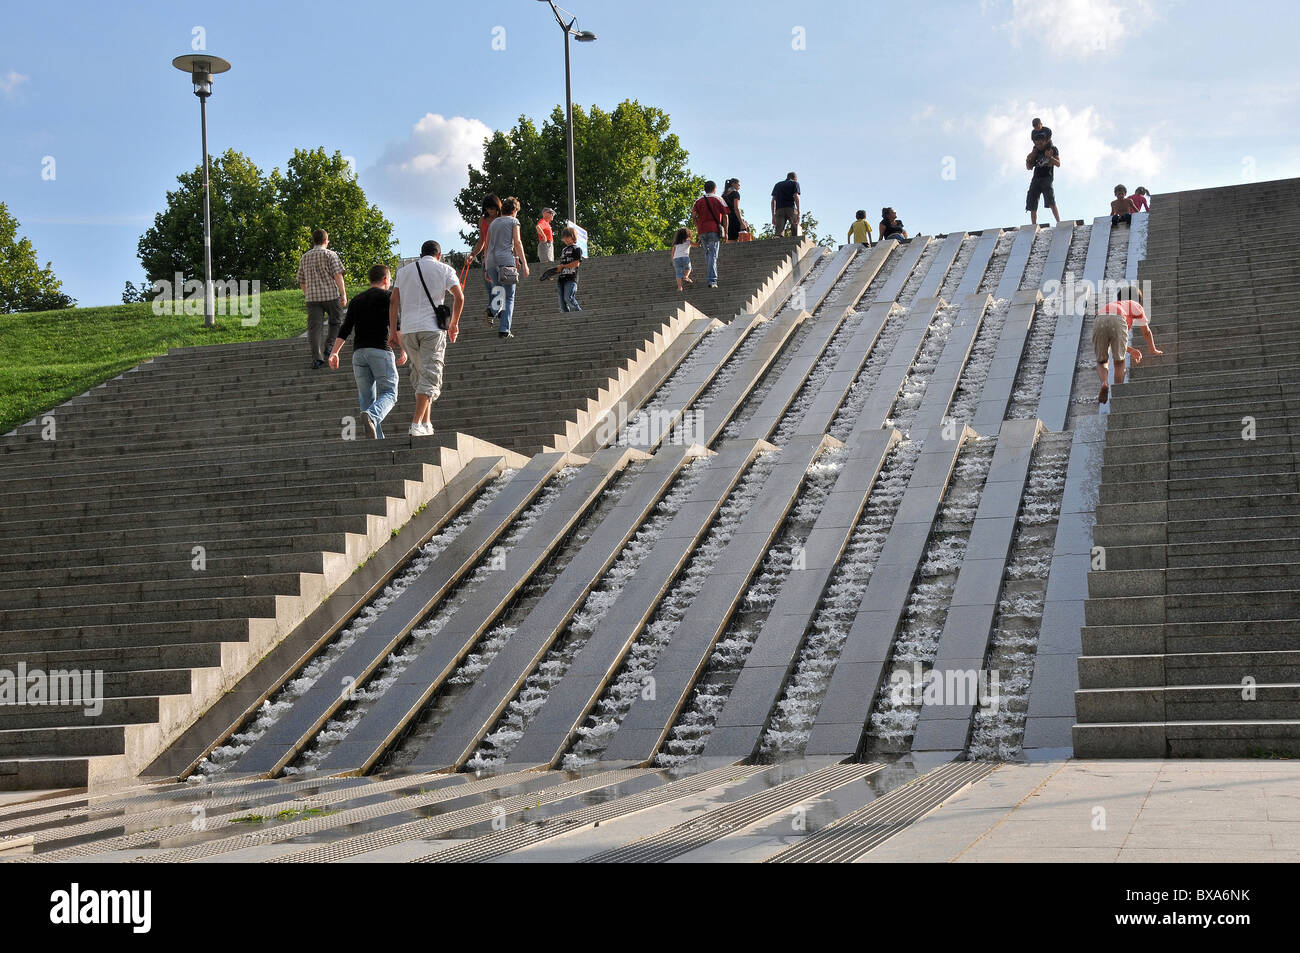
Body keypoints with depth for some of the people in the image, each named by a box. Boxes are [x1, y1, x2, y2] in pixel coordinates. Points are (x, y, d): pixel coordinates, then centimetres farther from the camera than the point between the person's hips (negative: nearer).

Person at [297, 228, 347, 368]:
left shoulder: (304, 258, 14)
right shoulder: (329, 254, -1)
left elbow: (301, 281, 19)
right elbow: (338, 275, -9)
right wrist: (343, 294, -9)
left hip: (312, 297, 3)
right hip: (331, 295, -3)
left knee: (315, 327, 0)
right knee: (336, 322, 15)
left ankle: (317, 357, -8)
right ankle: (329, 346, 0)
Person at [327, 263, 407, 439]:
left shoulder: (357, 300, 18)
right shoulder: (387, 296, 4)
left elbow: (345, 328, 9)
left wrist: (334, 352, 4)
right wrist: (404, 350, -7)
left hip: (358, 352, 5)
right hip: (380, 350, -5)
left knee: (367, 397, 6)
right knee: (389, 393, -5)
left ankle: (377, 439, -3)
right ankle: (372, 416, -35)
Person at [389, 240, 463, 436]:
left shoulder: (404, 270, 18)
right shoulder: (444, 270, 9)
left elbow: (394, 301, 9)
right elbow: (459, 297, -4)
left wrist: (393, 331, 9)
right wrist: (454, 323, 8)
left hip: (408, 328, 4)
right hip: (433, 327, -4)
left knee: (419, 374, 14)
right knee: (430, 376, -6)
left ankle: (426, 423, 9)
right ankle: (416, 423, -19)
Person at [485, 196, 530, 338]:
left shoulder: (493, 223, 21)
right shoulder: (513, 221, 7)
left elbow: (487, 246, 20)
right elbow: (517, 242, -4)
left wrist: (486, 268, 24)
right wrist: (524, 263, -5)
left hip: (491, 260, 5)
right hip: (506, 259, -5)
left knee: (497, 288, 21)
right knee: (509, 296, 0)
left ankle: (492, 309, -11)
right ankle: (504, 330, -10)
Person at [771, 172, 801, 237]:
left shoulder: (777, 185, 26)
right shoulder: (795, 183, 13)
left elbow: (773, 201, 18)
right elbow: (796, 197, -2)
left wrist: (773, 215, 17)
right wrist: (798, 212, -7)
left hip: (779, 209, 3)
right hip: (791, 208, -3)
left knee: (778, 234, -9)